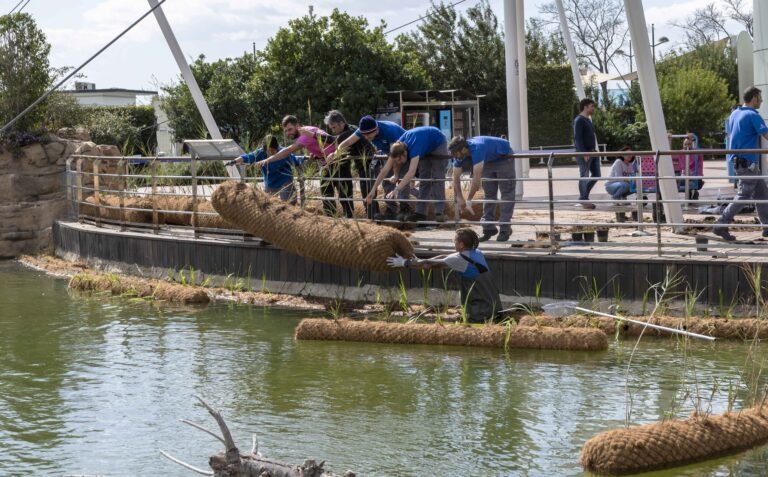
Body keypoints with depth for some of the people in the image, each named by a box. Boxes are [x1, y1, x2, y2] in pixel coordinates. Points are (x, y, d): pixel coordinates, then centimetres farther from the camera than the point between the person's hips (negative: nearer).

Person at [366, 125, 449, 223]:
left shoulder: (414, 149, -46)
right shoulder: (397, 150, -27)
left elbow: (411, 172, -58)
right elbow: (385, 170, -24)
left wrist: (396, 190, -65)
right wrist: (373, 191, -28)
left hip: (437, 144, -6)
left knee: (437, 178, -14)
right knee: (424, 179, -1)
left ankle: (439, 212, -15)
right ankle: (420, 212, -1)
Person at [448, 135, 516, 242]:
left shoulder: (477, 149, -41)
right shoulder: (459, 156, -18)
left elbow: (476, 177, -43)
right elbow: (456, 178, -12)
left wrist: (469, 200, -40)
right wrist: (459, 198, -18)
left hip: (504, 158, -7)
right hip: (489, 161, 7)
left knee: (507, 193, -9)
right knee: (489, 193, 5)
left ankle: (505, 229, -10)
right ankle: (489, 228, 8)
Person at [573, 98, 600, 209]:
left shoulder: (588, 120, 18)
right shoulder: (579, 120, -11)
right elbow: (577, 138, -18)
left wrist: (595, 150, 20)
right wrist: (584, 153, -23)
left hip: (592, 152, 10)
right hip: (584, 153, -10)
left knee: (596, 175, 10)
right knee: (584, 177, -4)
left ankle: (583, 199, 17)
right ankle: (583, 200, 4)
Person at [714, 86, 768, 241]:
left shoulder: (734, 114, 12)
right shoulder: (753, 115, -14)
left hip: (737, 159, 10)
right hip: (747, 162, -10)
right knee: (744, 196, -6)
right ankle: (721, 226, -8)